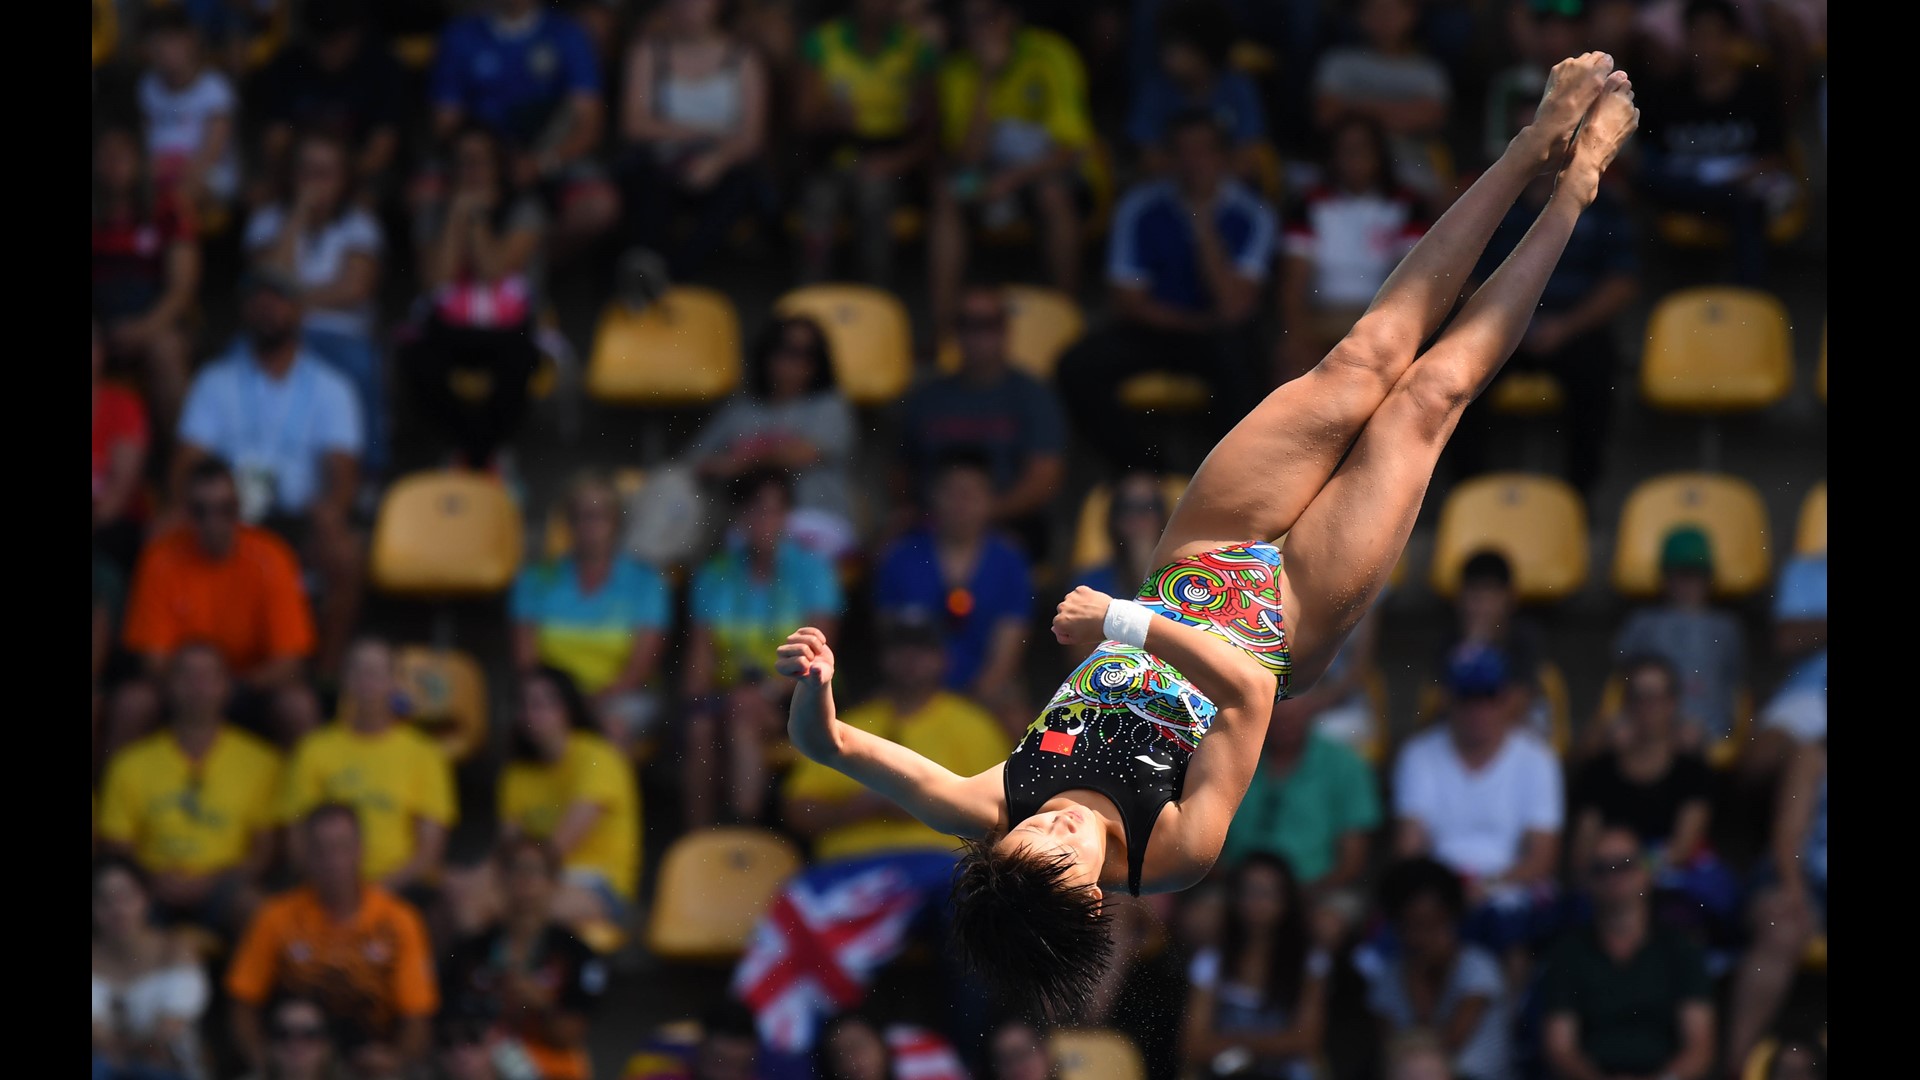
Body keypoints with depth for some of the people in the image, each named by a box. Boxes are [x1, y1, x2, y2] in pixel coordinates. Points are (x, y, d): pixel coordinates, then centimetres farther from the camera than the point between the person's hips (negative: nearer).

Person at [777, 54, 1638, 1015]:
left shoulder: (996, 816, -30)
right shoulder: (1171, 855, -39)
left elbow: (825, 742, -34)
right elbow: (1249, 693, -47)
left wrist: (813, 687, -54)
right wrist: (1130, 623, -55)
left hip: (1200, 576, 4)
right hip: (1289, 618, -4)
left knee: (1361, 366, -1)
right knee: (1425, 394, -3)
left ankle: (1539, 145, 14)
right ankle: (1578, 177, 19)